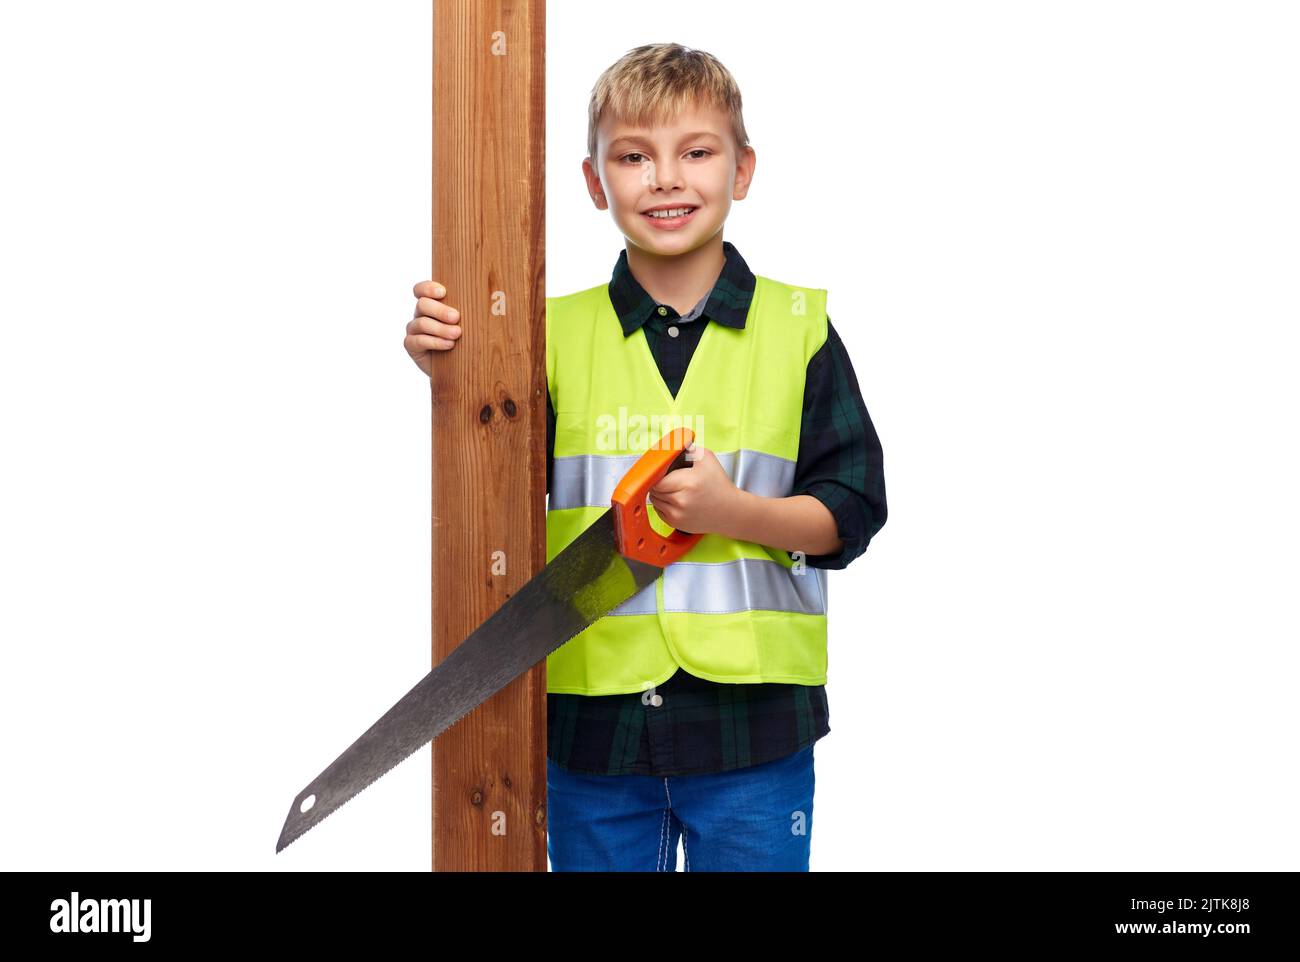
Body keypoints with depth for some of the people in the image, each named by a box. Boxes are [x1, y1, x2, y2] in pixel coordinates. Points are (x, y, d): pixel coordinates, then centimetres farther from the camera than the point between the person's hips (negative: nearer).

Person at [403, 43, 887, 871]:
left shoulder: (797, 328, 2)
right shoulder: (556, 334, 4)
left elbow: (854, 507, -1)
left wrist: (733, 511, -17)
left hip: (752, 714, -1)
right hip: (593, 715, 1)